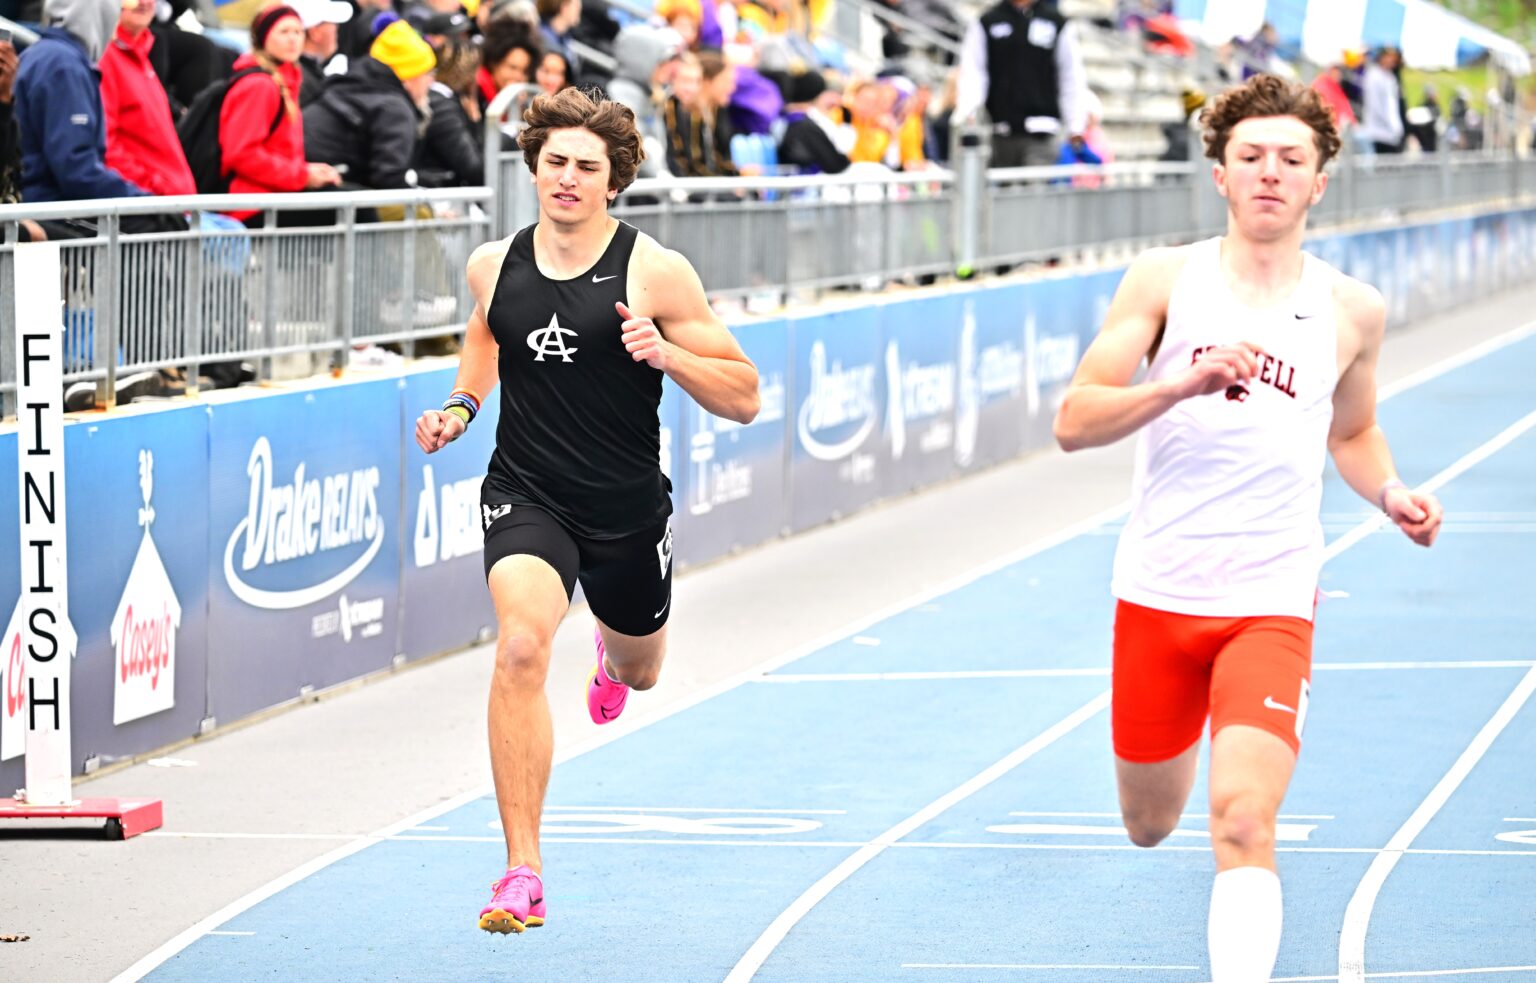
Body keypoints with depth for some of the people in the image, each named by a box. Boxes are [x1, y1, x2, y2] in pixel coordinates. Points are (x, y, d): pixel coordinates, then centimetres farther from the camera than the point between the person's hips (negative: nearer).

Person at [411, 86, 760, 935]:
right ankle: (523, 876, -25)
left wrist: (666, 355, -26)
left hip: (627, 510, 0)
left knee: (638, 669, 23)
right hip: (525, 495, 0)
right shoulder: (494, 266, -2)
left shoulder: (654, 273, -12)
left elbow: (743, 397, -9)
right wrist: (460, 406, 5)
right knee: (520, 645, -27)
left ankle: (611, 651, 68)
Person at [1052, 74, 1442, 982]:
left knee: (1243, 821, -21)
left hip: (1270, 604, -1)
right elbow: (1075, 422, -9)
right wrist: (1188, 381, -24)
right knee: (1149, 826, 18)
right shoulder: (1165, 279, -1)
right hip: (1157, 596, 1)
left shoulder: (1353, 311, 4)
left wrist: (1391, 494, 2)